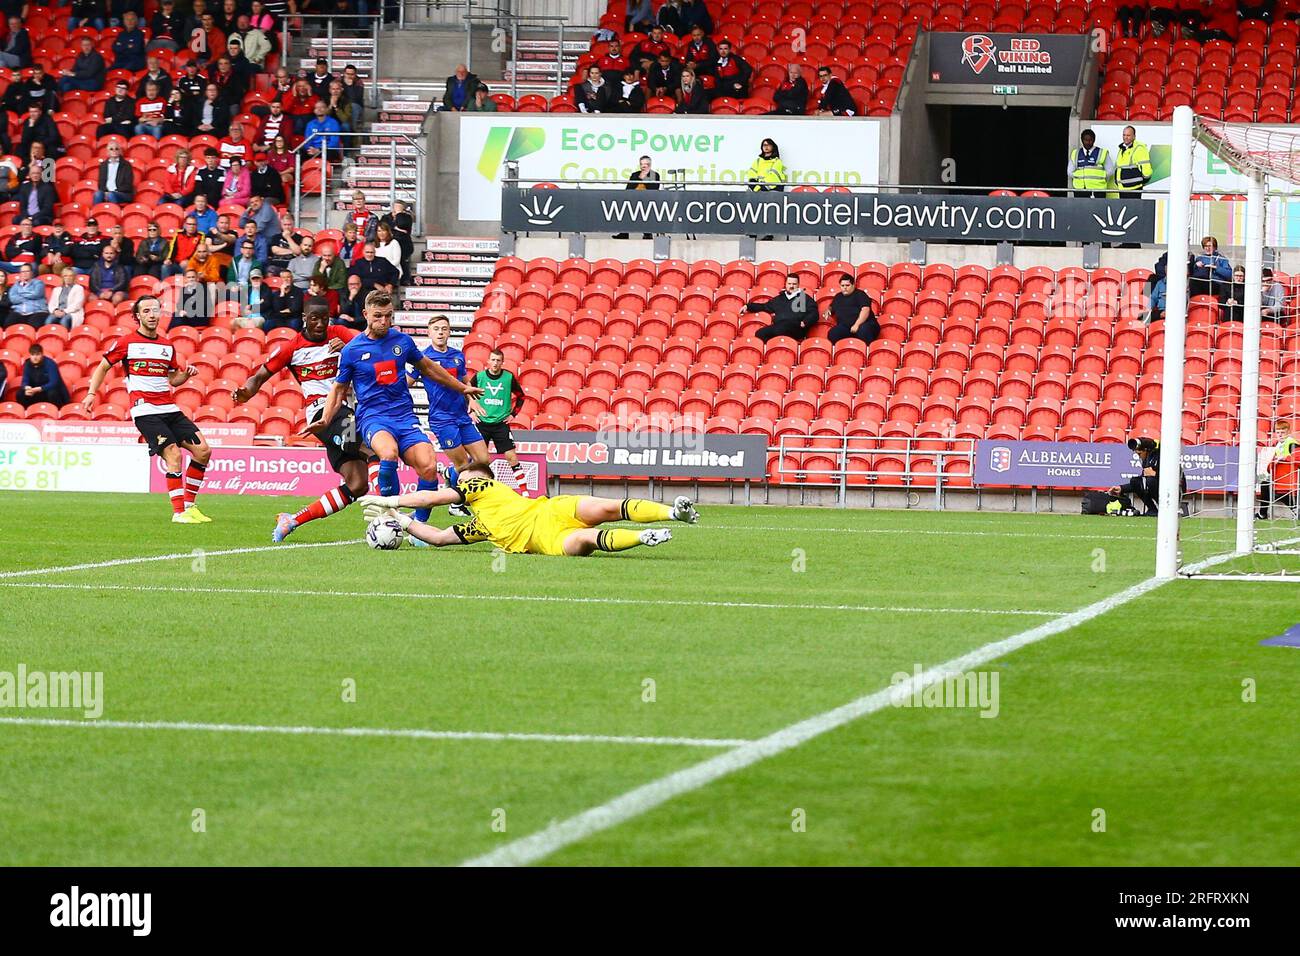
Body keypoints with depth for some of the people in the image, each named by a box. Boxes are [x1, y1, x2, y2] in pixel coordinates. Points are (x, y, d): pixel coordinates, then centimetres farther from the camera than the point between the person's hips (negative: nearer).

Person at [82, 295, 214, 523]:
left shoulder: (167, 345, 16)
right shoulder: (127, 342, 1)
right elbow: (103, 367, 10)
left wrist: (186, 374, 4)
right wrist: (91, 393, -1)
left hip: (170, 408, 6)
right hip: (145, 410, -6)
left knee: (203, 451, -2)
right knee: (174, 455, -19)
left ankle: (189, 505, 9)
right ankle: (179, 512, -13)